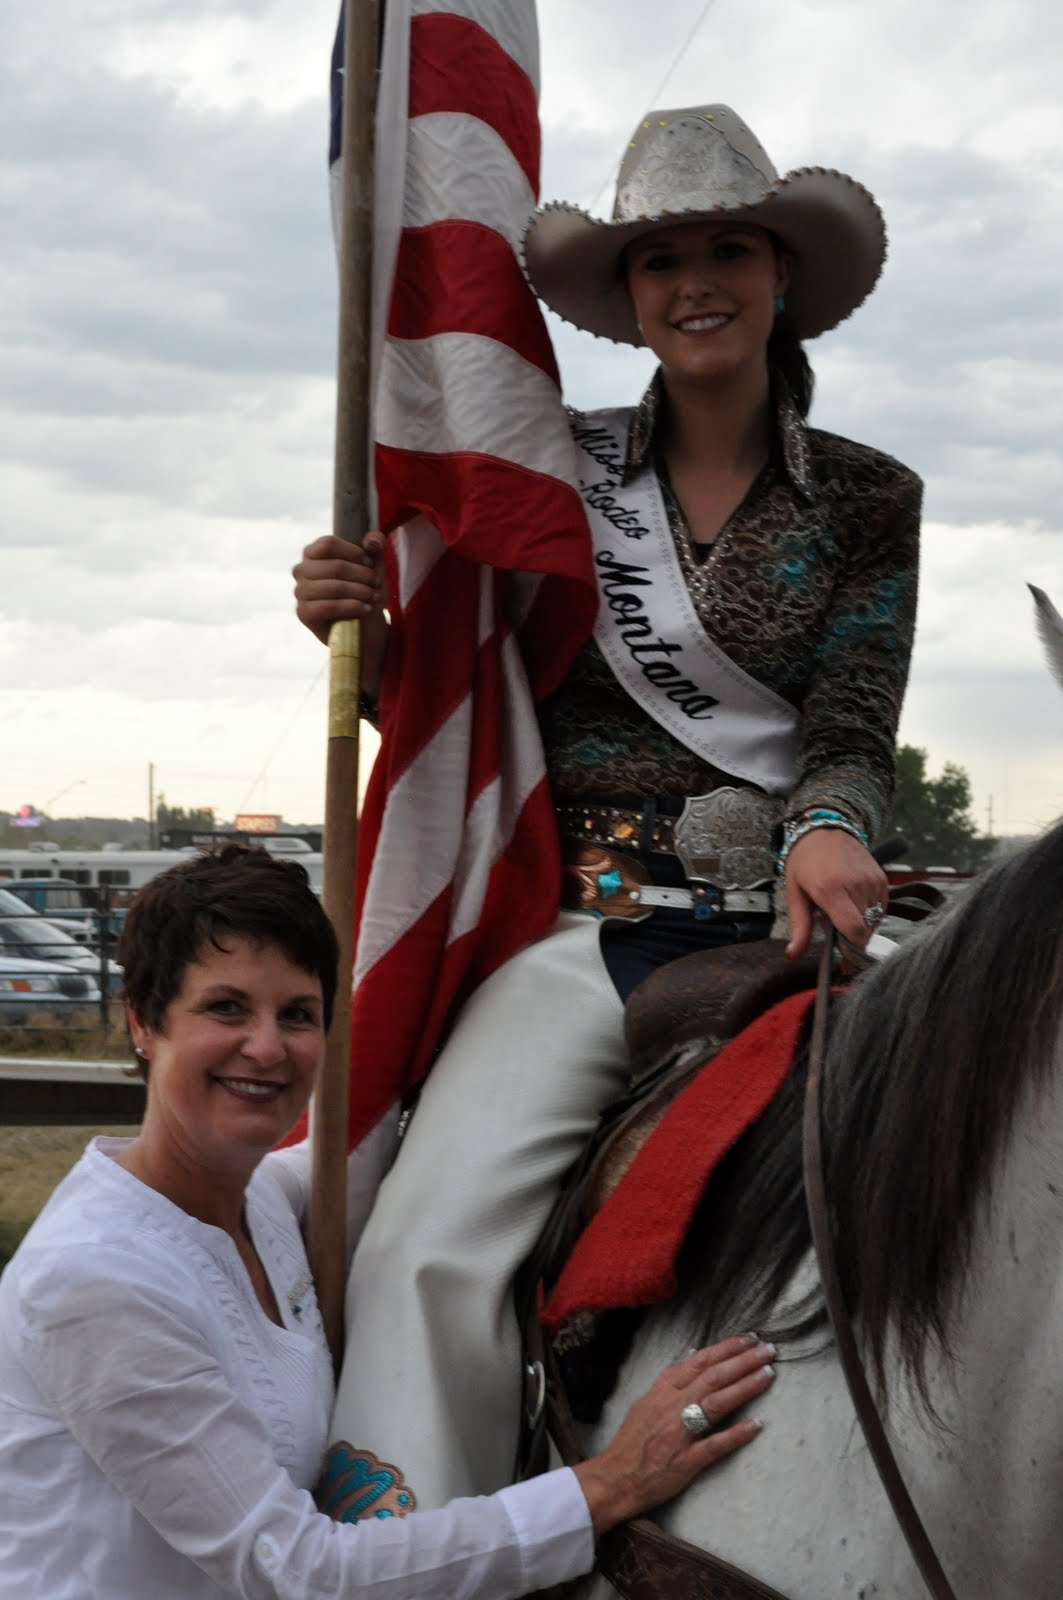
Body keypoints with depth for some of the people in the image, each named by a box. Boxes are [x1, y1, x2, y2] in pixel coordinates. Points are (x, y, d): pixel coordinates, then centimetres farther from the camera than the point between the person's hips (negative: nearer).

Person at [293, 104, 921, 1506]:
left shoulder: (866, 499, 11)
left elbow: (852, 735, 4)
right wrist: (362, 630, -6)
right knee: (431, 1248, -22)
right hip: (582, 927, 0)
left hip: (783, 921, 0)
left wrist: (829, 835, -19)